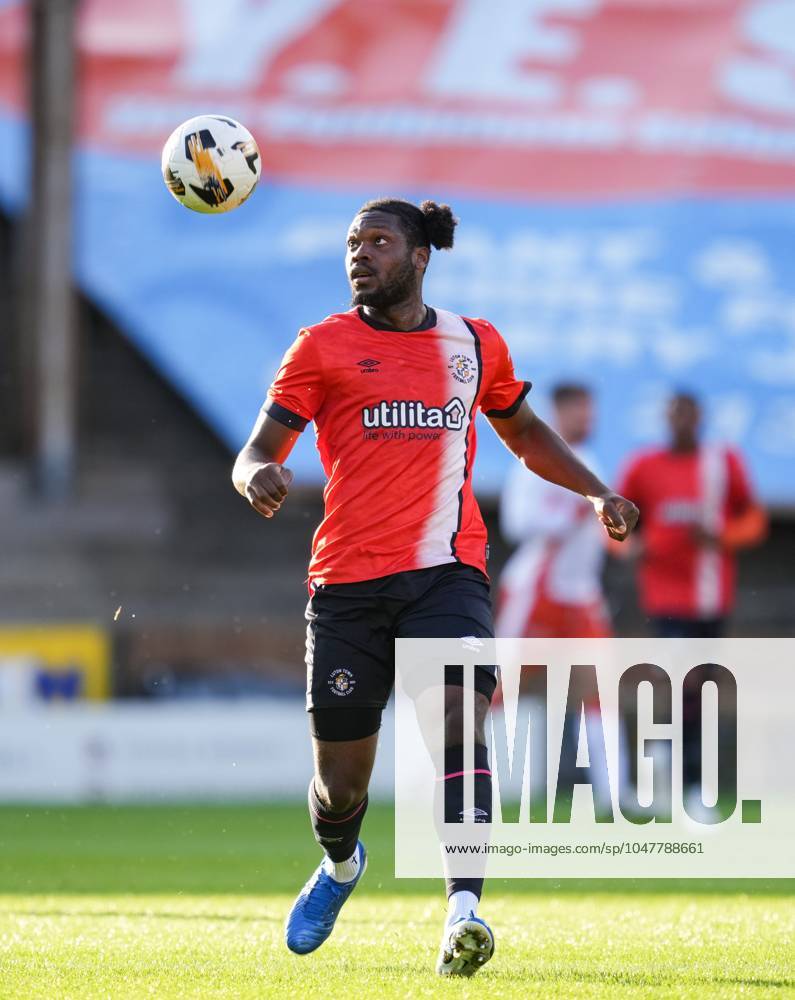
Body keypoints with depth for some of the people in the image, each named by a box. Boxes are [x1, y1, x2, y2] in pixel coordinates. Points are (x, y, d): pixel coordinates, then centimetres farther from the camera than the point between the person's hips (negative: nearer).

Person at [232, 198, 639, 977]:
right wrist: (259, 475, -25)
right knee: (340, 783, 4)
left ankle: (464, 914, -37)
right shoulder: (323, 347, 5)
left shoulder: (476, 346, 13)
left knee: (457, 725, -25)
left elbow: (523, 432, 31)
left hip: (446, 575, 1)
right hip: (348, 583, 0)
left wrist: (596, 492, 19)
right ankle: (339, 865, 40)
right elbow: (255, 453, -1)